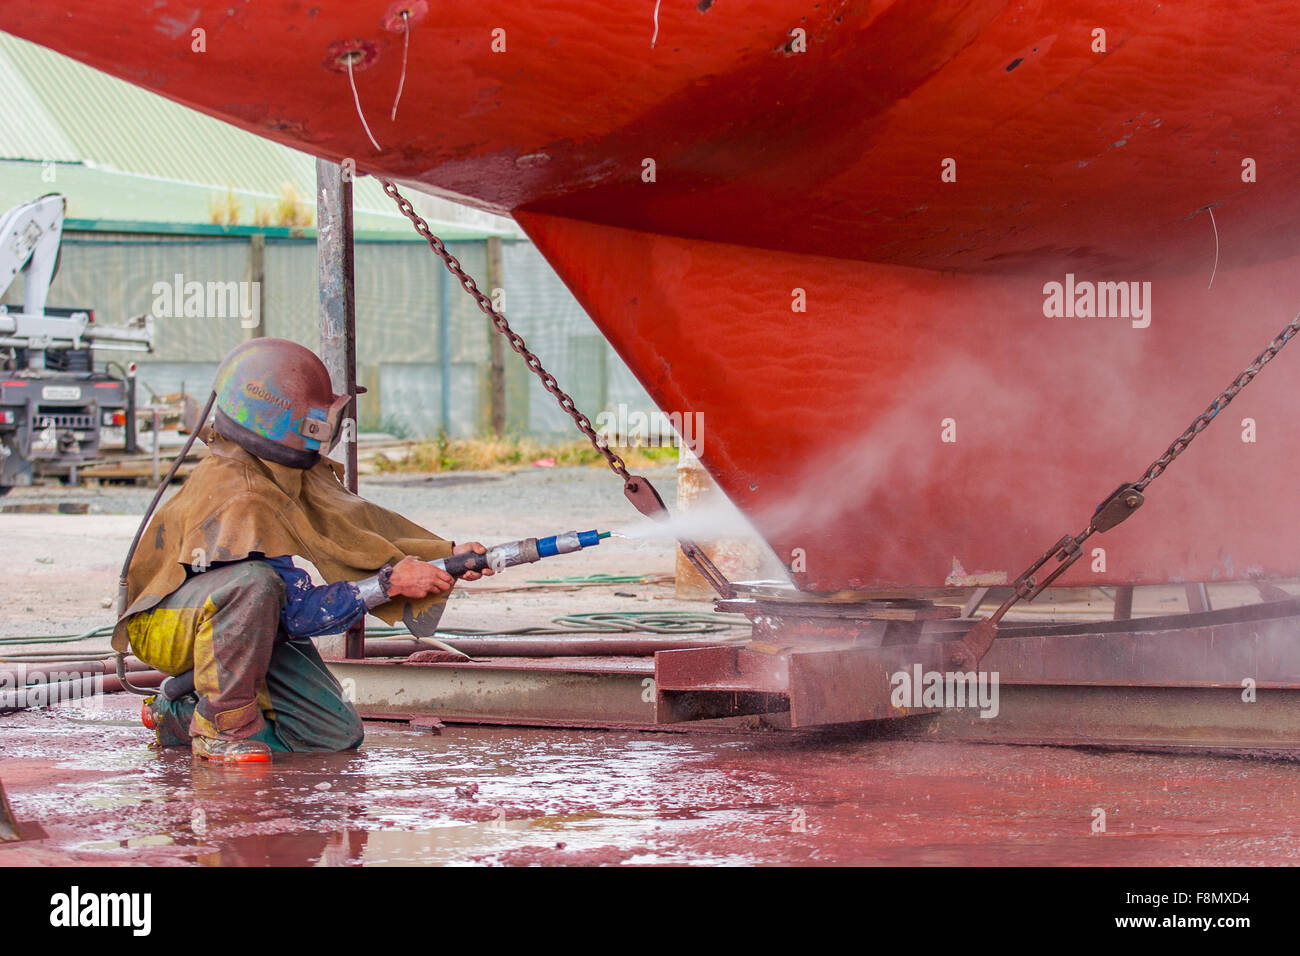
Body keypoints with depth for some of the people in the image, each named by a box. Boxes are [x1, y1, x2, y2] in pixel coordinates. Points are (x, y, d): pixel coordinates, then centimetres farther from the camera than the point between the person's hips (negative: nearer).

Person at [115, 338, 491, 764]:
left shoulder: (291, 469, -3)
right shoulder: (241, 497, -31)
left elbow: (354, 522, 4)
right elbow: (300, 612, -29)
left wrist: (448, 554, -6)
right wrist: (389, 583, -25)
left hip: (248, 628, 9)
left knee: (337, 734, -2)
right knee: (256, 582, -41)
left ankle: (180, 716, 14)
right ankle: (223, 721, -23)